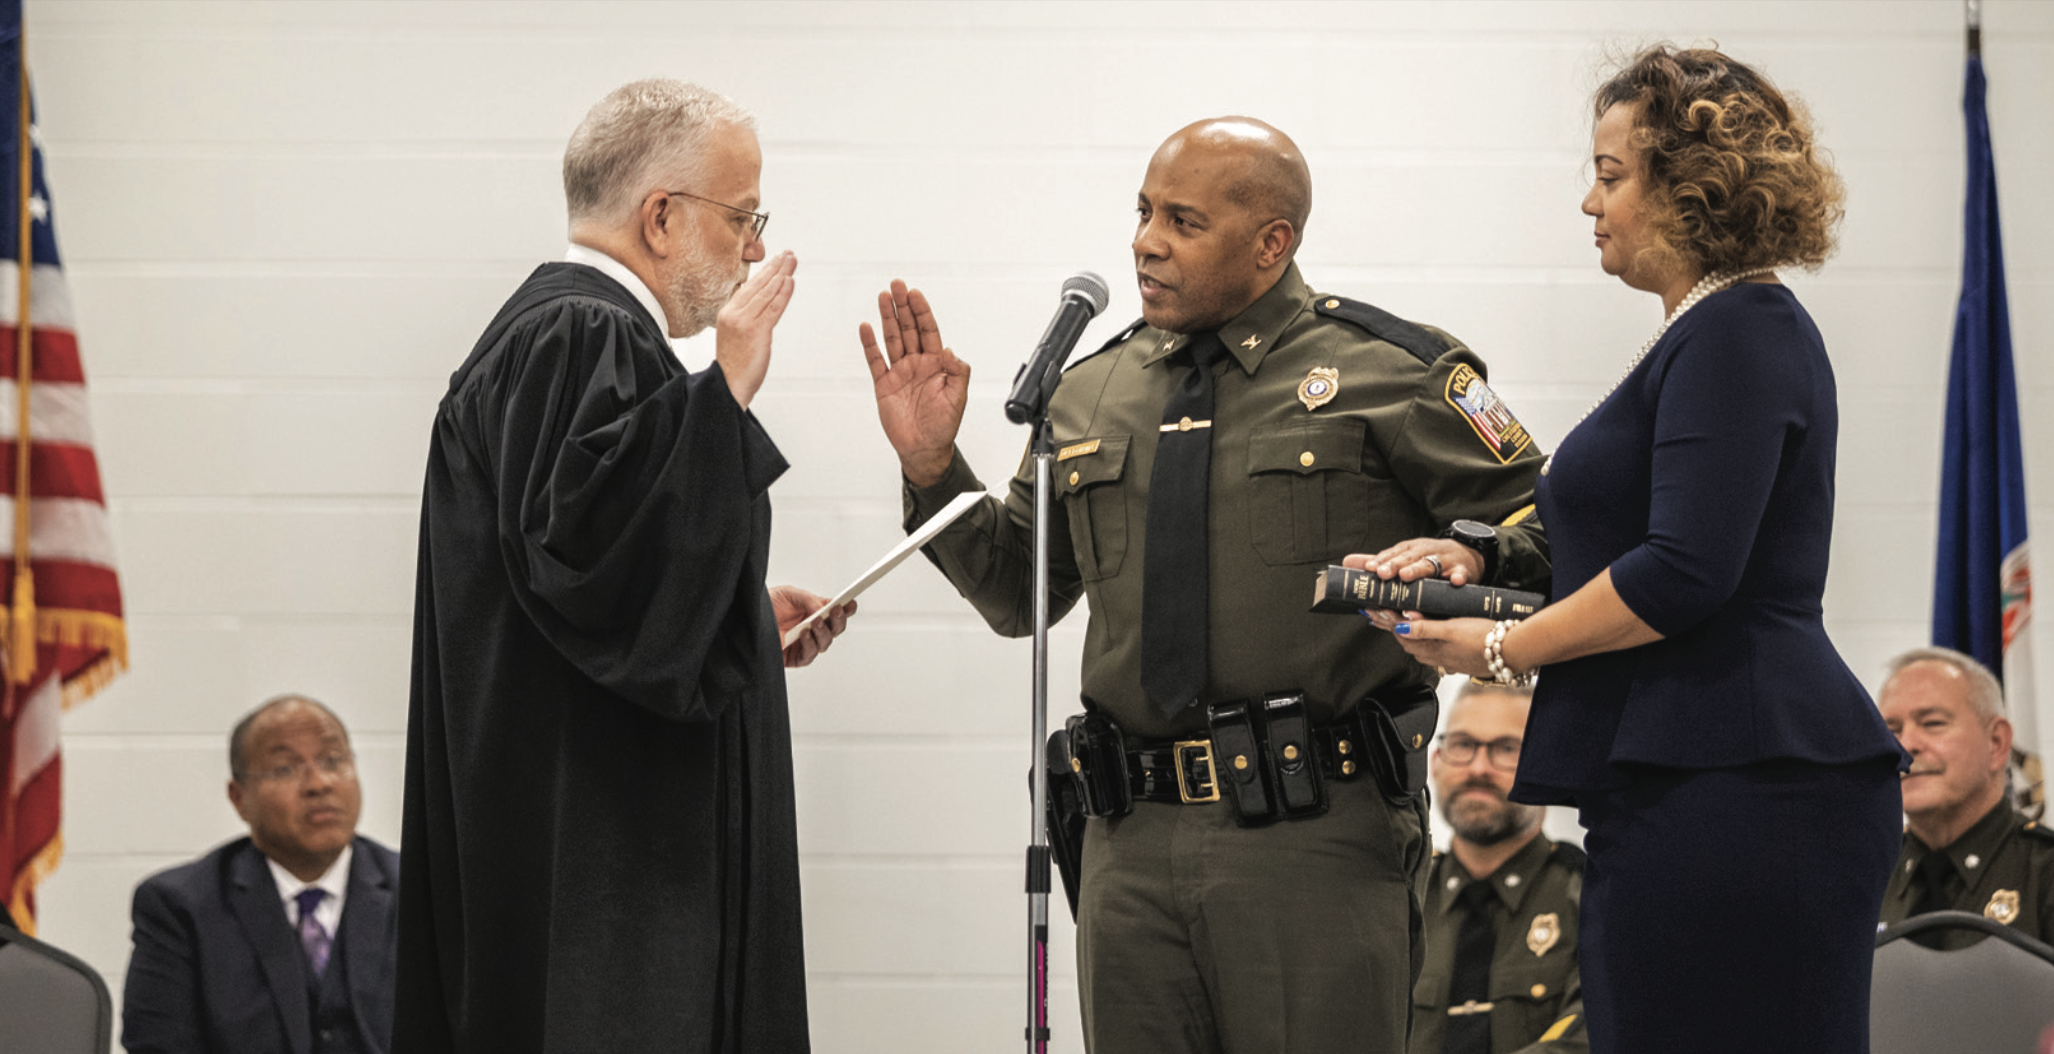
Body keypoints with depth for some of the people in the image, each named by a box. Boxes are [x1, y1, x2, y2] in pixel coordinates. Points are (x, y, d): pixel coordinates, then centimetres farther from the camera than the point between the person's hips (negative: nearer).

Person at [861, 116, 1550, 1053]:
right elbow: (1018, 595, 21)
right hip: (1135, 843, 5)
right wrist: (931, 465, 8)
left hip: (1319, 841, -4)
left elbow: (1544, 529, 2)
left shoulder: (1389, 373, 0)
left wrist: (1457, 565, -19)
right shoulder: (1089, 395, 14)